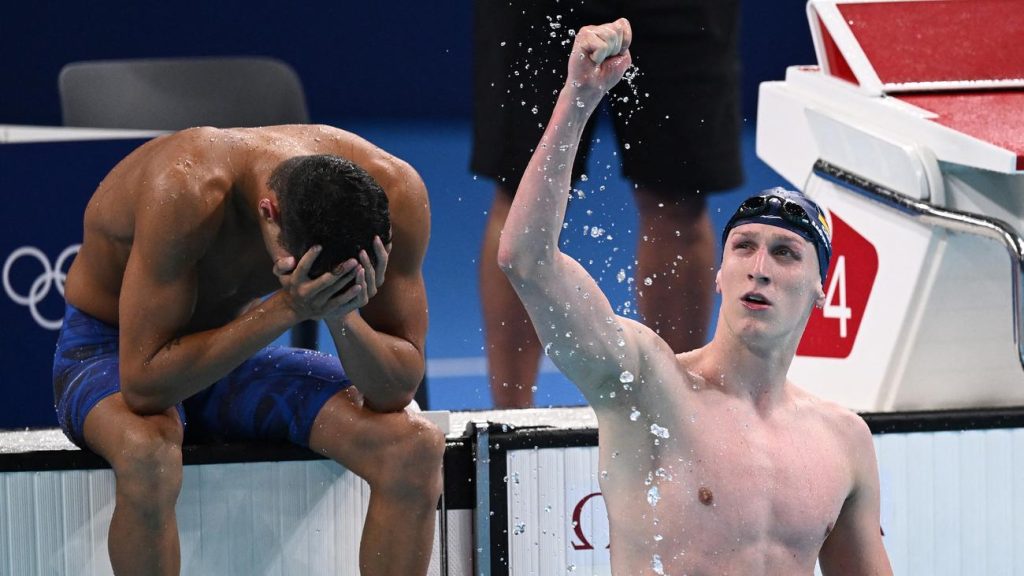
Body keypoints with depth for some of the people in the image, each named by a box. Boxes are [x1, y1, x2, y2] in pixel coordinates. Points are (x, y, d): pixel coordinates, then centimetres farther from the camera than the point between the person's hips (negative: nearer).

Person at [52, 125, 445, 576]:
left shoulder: (393, 192, -22)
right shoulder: (183, 191, -36)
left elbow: (398, 388, -17)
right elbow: (143, 385, -36)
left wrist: (341, 316, -37)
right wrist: (285, 309, -41)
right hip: (111, 354, -4)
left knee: (417, 449, -21)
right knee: (148, 456, -41)